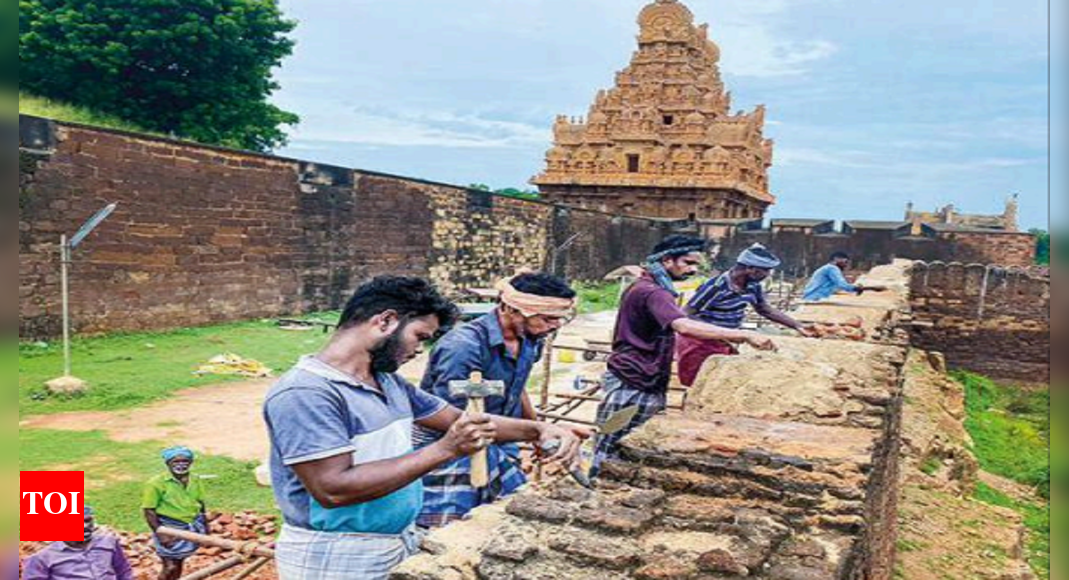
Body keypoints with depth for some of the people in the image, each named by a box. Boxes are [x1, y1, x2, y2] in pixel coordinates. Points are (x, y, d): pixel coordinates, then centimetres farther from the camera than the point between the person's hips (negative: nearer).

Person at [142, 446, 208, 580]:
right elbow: (149, 511, -13)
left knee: (179, 563, 15)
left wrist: (205, 526, 12)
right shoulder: (157, 483, -15)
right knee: (170, 566, -8)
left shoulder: (195, 481, 1)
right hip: (169, 529, -5)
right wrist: (160, 533, -19)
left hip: (191, 528, 5)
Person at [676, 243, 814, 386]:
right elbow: (686, 315, -23)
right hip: (700, 344, -7)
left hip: (725, 344, 7)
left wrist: (798, 326, 10)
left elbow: (766, 310, 14)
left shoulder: (753, 286, -3)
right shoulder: (716, 286, -25)